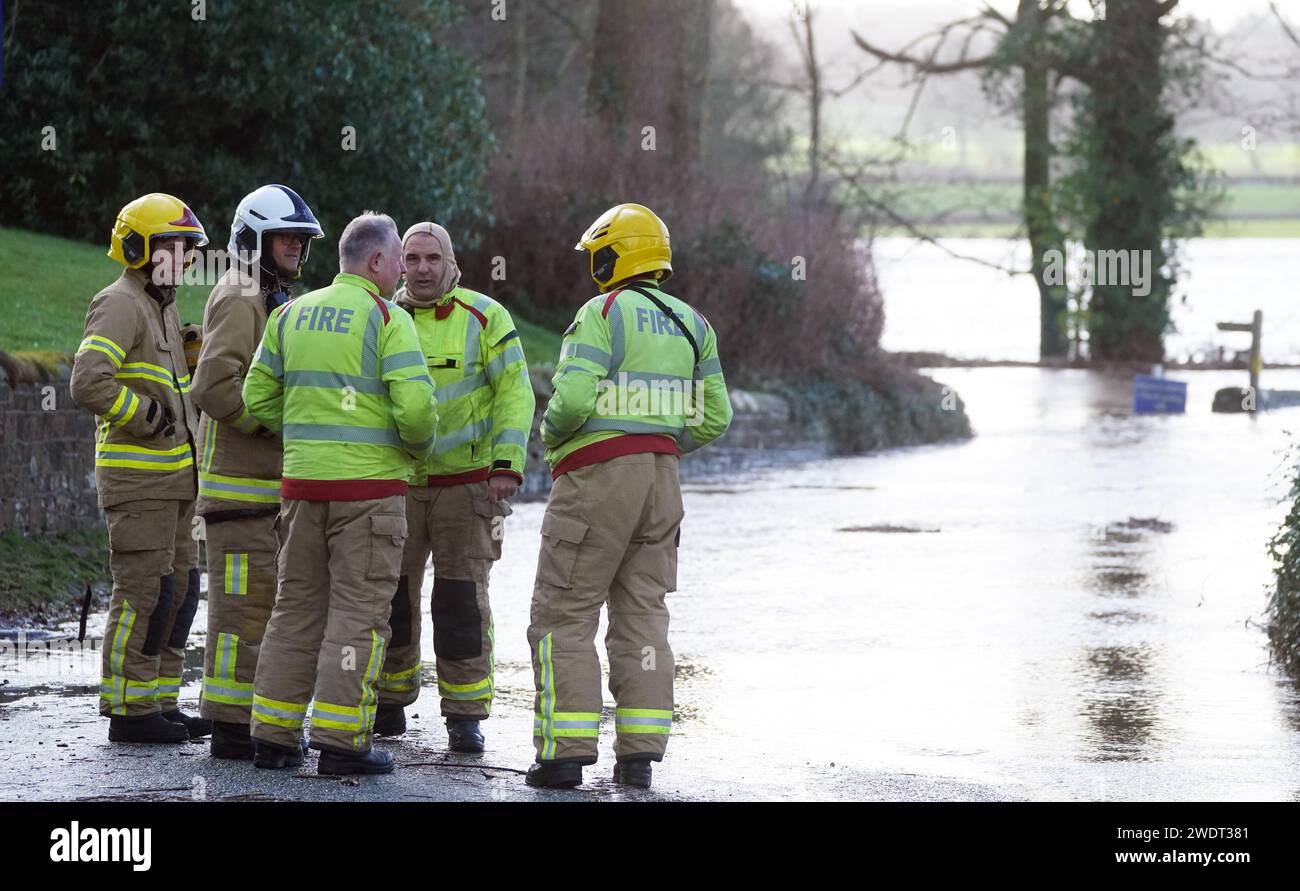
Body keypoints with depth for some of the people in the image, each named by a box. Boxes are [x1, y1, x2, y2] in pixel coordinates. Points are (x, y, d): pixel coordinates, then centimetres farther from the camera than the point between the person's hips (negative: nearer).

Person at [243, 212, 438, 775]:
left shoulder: (291, 315, 10)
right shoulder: (387, 319, -7)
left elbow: (258, 399, 9)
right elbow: (415, 405, -17)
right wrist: (420, 444, 4)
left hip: (302, 481, 6)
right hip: (369, 485, -6)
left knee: (296, 605, 12)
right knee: (359, 611, -2)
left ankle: (273, 735, 11)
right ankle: (341, 739, -5)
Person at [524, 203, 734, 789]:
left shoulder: (604, 313, -10)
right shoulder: (691, 324, 12)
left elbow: (573, 396, -20)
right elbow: (714, 416, 11)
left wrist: (550, 435, 0)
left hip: (598, 476, -7)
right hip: (661, 478, 7)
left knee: (564, 615, -1)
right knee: (642, 615, 9)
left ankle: (565, 750, -7)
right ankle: (639, 753, 6)